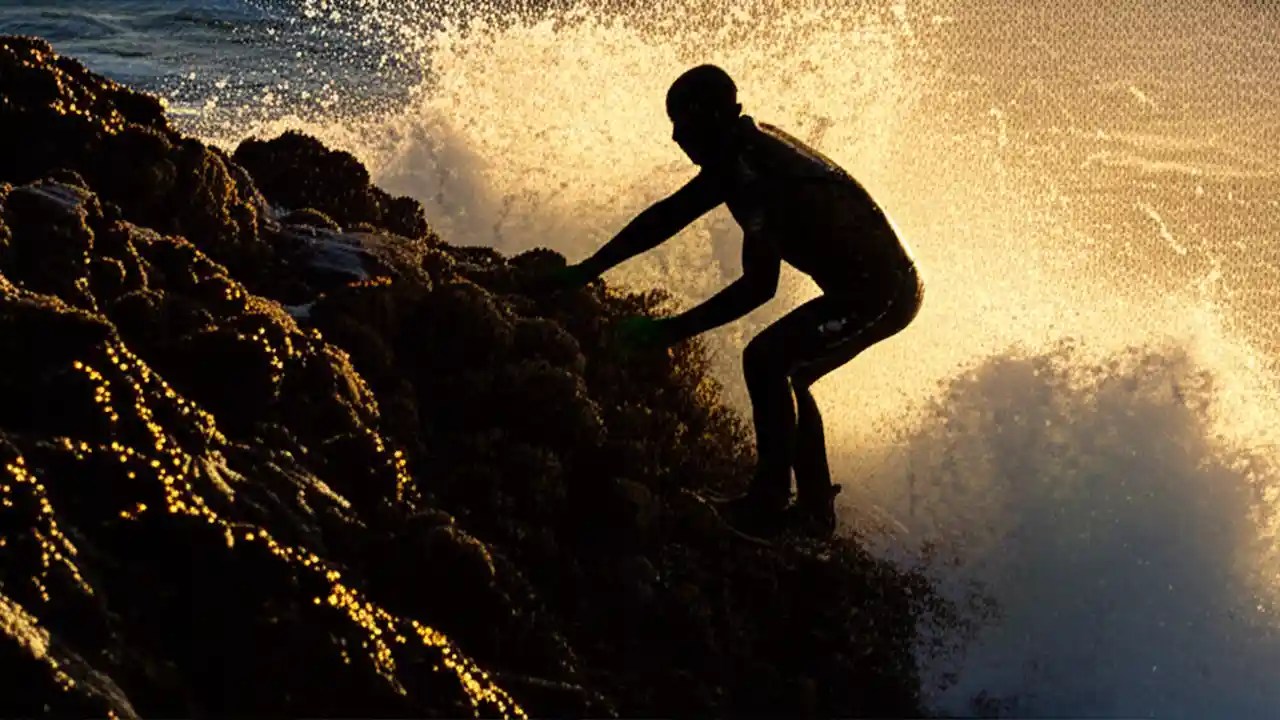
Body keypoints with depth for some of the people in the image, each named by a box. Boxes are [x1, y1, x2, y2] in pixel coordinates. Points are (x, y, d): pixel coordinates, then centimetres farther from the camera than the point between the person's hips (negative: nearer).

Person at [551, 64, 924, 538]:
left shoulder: (754, 171, -23)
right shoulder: (741, 155, 8)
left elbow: (759, 285, -26)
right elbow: (669, 215, 16)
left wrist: (672, 330, -23)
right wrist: (590, 269, 16)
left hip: (880, 289, -11)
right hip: (892, 284, 11)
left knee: (766, 359, -17)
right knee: (784, 377, 17)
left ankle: (769, 503, -11)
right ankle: (816, 510, 22)